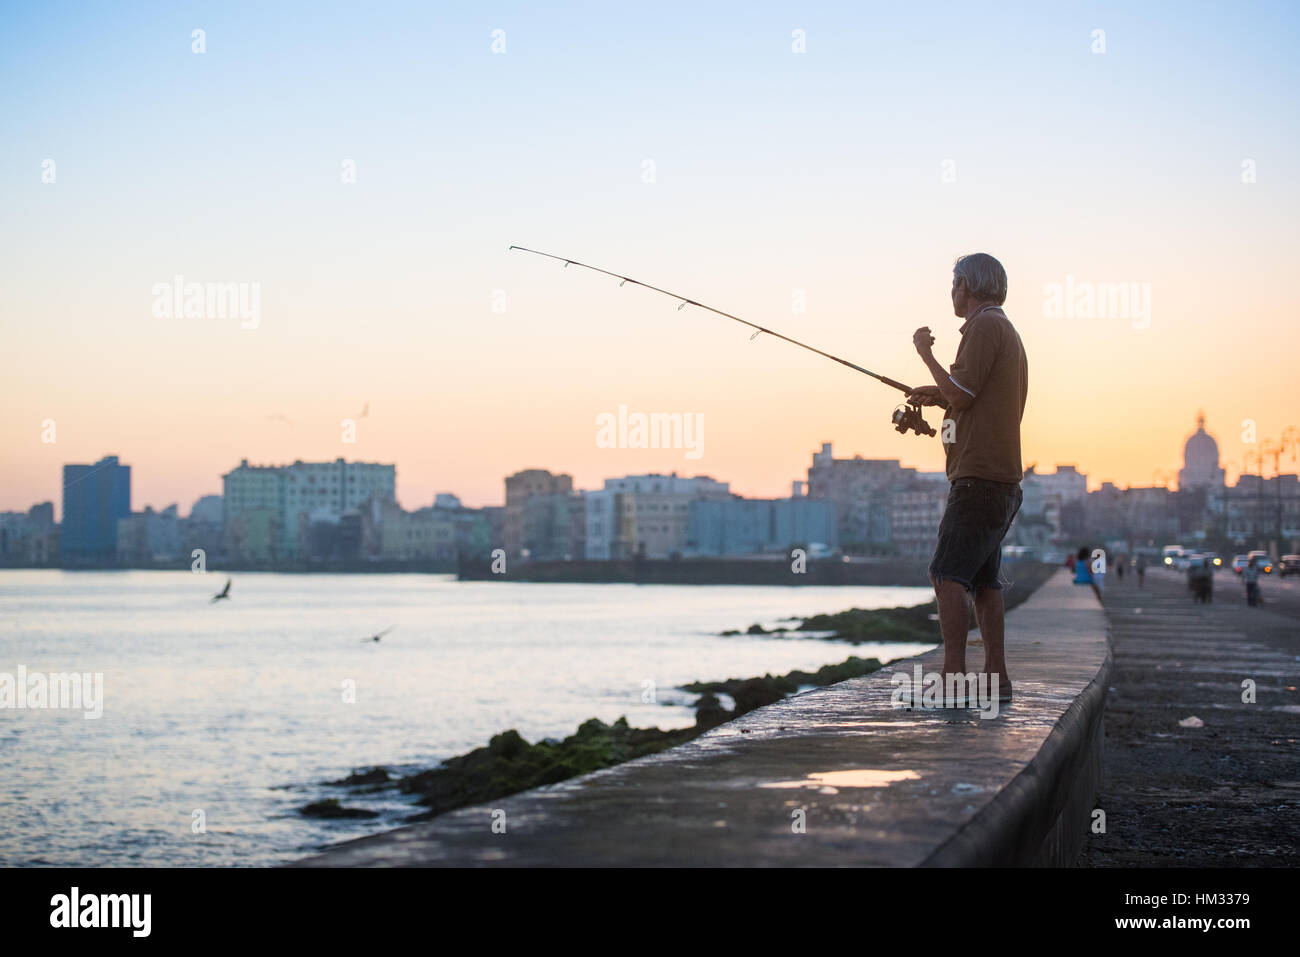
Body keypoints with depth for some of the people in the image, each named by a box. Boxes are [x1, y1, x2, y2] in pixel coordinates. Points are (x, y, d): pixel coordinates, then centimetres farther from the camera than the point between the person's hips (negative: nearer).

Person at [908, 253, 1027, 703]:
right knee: (984, 580, 11)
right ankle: (995, 678, 11)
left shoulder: (985, 326, -8)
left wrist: (927, 354, -3)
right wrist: (940, 397, 22)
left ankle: (953, 677, -20)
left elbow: (961, 395, -15)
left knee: (948, 575, -14)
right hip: (1001, 479, 10)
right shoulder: (1007, 330, 23)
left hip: (980, 477, -10)